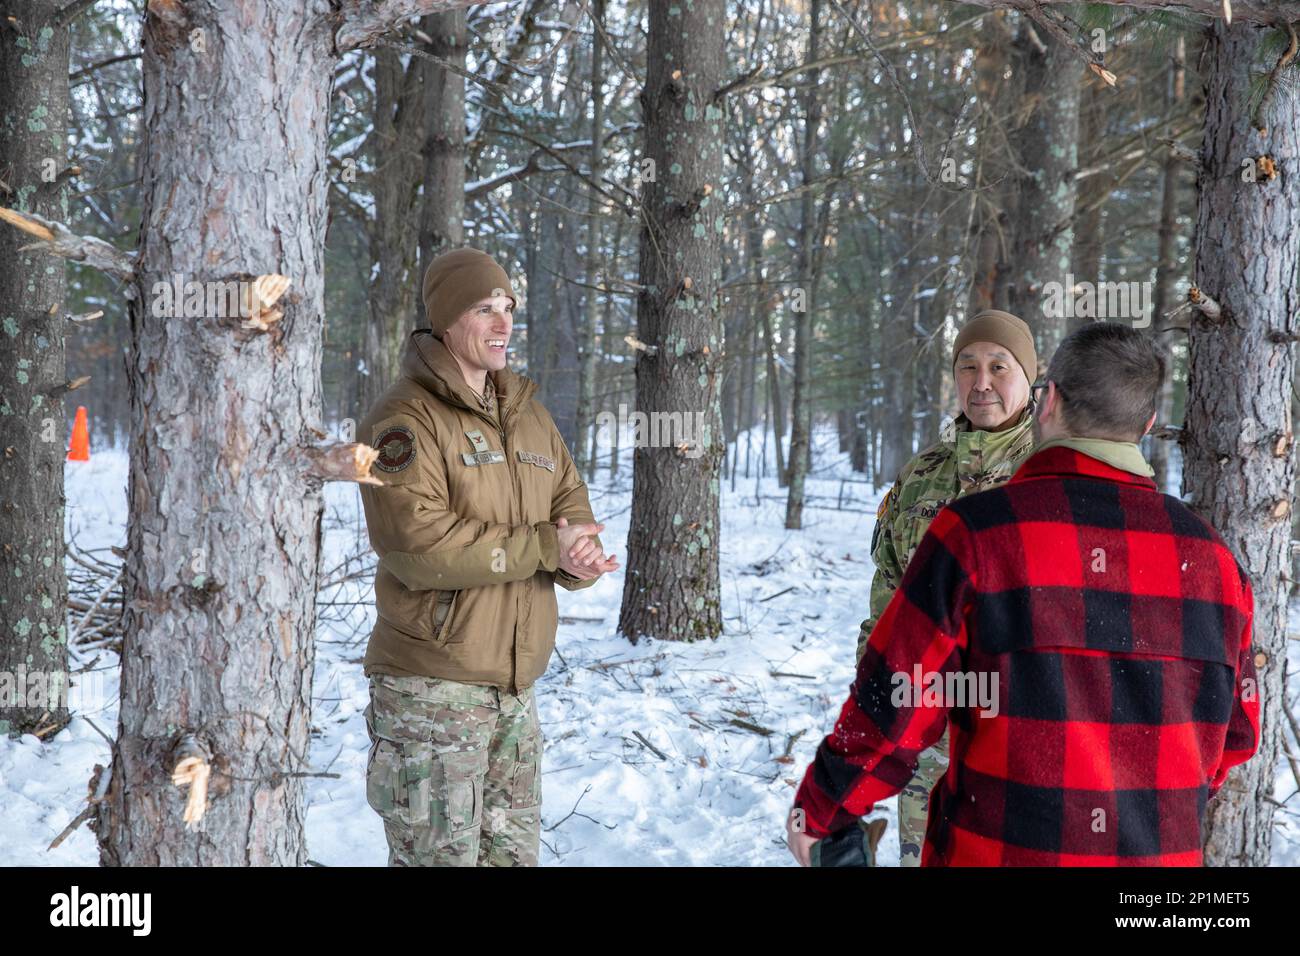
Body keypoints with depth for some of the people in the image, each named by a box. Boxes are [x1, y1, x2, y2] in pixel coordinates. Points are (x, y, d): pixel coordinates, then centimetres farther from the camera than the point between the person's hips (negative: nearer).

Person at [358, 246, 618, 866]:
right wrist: (545, 547, -18)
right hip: (432, 688, -7)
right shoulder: (405, 419, -11)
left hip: (515, 687, 8)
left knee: (514, 851, 16)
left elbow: (573, 510, 11)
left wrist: (579, 557, -14)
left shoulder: (529, 417, 14)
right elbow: (419, 543, -23)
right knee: (440, 854, -1)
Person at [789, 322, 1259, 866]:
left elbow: (892, 709, -12)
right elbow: (1234, 736, 10)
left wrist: (816, 811, 4)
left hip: (998, 850, -4)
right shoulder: (1211, 557, 1)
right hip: (1162, 853, 4)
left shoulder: (976, 531, -13)